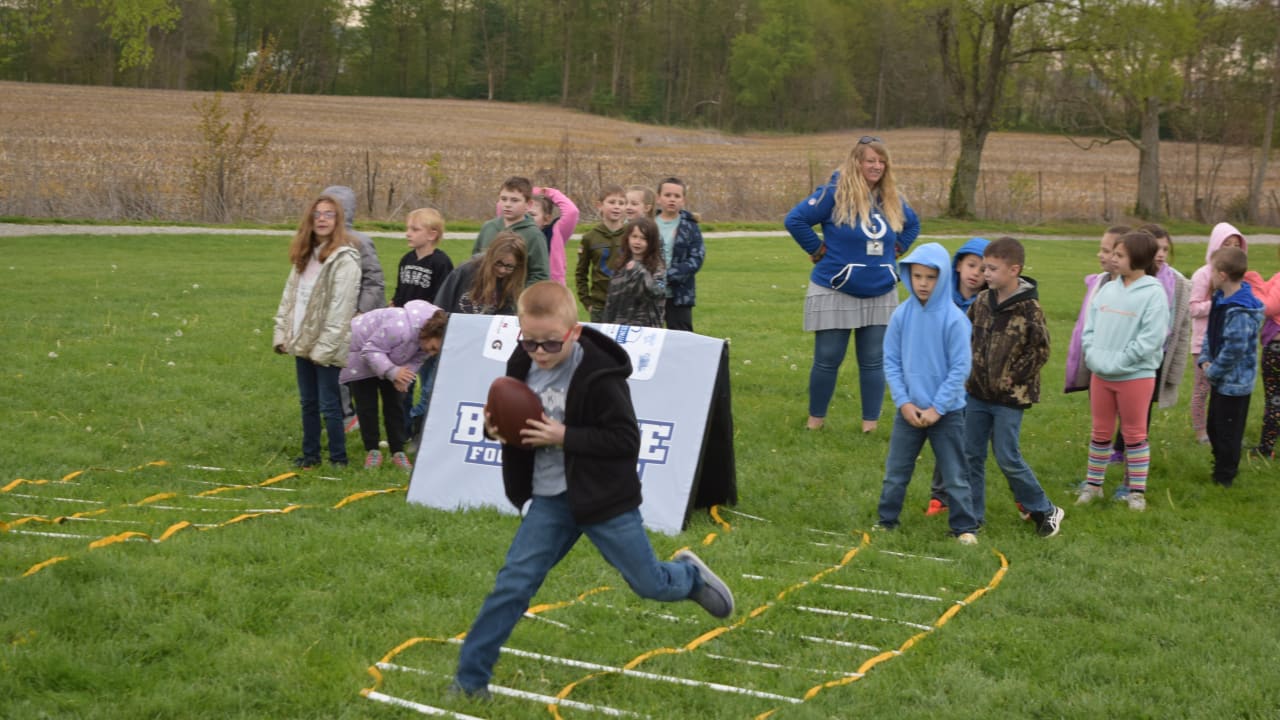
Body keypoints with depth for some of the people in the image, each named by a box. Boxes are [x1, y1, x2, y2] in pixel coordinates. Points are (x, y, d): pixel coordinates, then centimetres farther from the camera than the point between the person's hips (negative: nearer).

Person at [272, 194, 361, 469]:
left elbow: (340, 310, -18)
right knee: (307, 403, 14)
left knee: (329, 405, -3)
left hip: (327, 348, -7)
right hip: (303, 343, 7)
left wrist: (324, 348, -20)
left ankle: (338, 459, 7)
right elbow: (289, 297, 15)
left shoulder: (344, 260, -13)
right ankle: (310, 454, 25)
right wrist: (281, 334, 6)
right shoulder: (304, 256, 13)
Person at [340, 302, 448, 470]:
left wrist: (402, 378, -29)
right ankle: (372, 451, 7)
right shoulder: (400, 328, -44)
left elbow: (415, 361, -9)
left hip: (390, 360, 6)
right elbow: (371, 350, -36)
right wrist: (392, 372, -49)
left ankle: (398, 453, 10)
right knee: (367, 406, -5)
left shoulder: (431, 337, -19)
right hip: (359, 356, -6)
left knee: (395, 404, 3)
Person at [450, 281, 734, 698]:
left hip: (604, 497, -4)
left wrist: (564, 436, -28)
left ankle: (688, 575, 44)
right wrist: (497, 426, -10)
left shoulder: (600, 375, -21)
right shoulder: (522, 366, -2)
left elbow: (627, 439, -22)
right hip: (550, 500, 5)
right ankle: (470, 679, 5)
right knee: (513, 585, -1)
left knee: (650, 584, 8)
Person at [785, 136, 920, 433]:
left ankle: (871, 424, 16)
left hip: (881, 295, 4)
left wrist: (896, 250, 11)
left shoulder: (893, 200, 5)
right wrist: (817, 250, -10)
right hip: (836, 293, -4)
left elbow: (912, 225, 25)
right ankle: (815, 420, 20)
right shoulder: (835, 194, -12)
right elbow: (795, 219, -12)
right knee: (827, 361, 3)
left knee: (873, 362, 6)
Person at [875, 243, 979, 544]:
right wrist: (904, 402, -8)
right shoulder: (902, 315, -5)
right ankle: (886, 521, 24)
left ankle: (964, 527, 17)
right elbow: (891, 362, 1)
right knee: (895, 471, 11)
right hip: (908, 410, 3)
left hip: (946, 413, -3)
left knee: (954, 474, 6)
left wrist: (937, 409, -13)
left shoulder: (954, 319, -14)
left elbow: (960, 369, -12)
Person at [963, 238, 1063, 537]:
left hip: (1009, 398, -6)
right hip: (977, 392, 6)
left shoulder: (1029, 309, -16)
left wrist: (1011, 378, -11)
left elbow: (1039, 351, -12)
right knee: (971, 455, 9)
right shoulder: (983, 301, 2)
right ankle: (972, 516, 20)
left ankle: (1045, 511, 14)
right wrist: (973, 368, 8)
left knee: (1007, 458, -3)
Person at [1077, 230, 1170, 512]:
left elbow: (1151, 338, -18)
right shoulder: (1107, 290, 5)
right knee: (1100, 432, 16)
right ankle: (1093, 484, 28)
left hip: (1136, 375, -5)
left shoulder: (1154, 293, -12)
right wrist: (1094, 357, -10)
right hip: (1100, 374, 5)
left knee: (1134, 434, 6)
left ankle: (1137, 491, 16)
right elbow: (1089, 328, 7)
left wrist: (1115, 362, -19)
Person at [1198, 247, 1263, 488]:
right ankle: (1222, 468, 36)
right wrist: (1204, 359, 2)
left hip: (1234, 382, -10)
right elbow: (1211, 333, 14)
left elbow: (1234, 350, -27)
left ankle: (1224, 478, 17)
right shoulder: (1221, 299, 4)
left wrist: (1213, 371, -15)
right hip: (1220, 379, 10)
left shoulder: (1240, 312, -27)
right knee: (1214, 428, 20)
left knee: (1227, 432, 4)